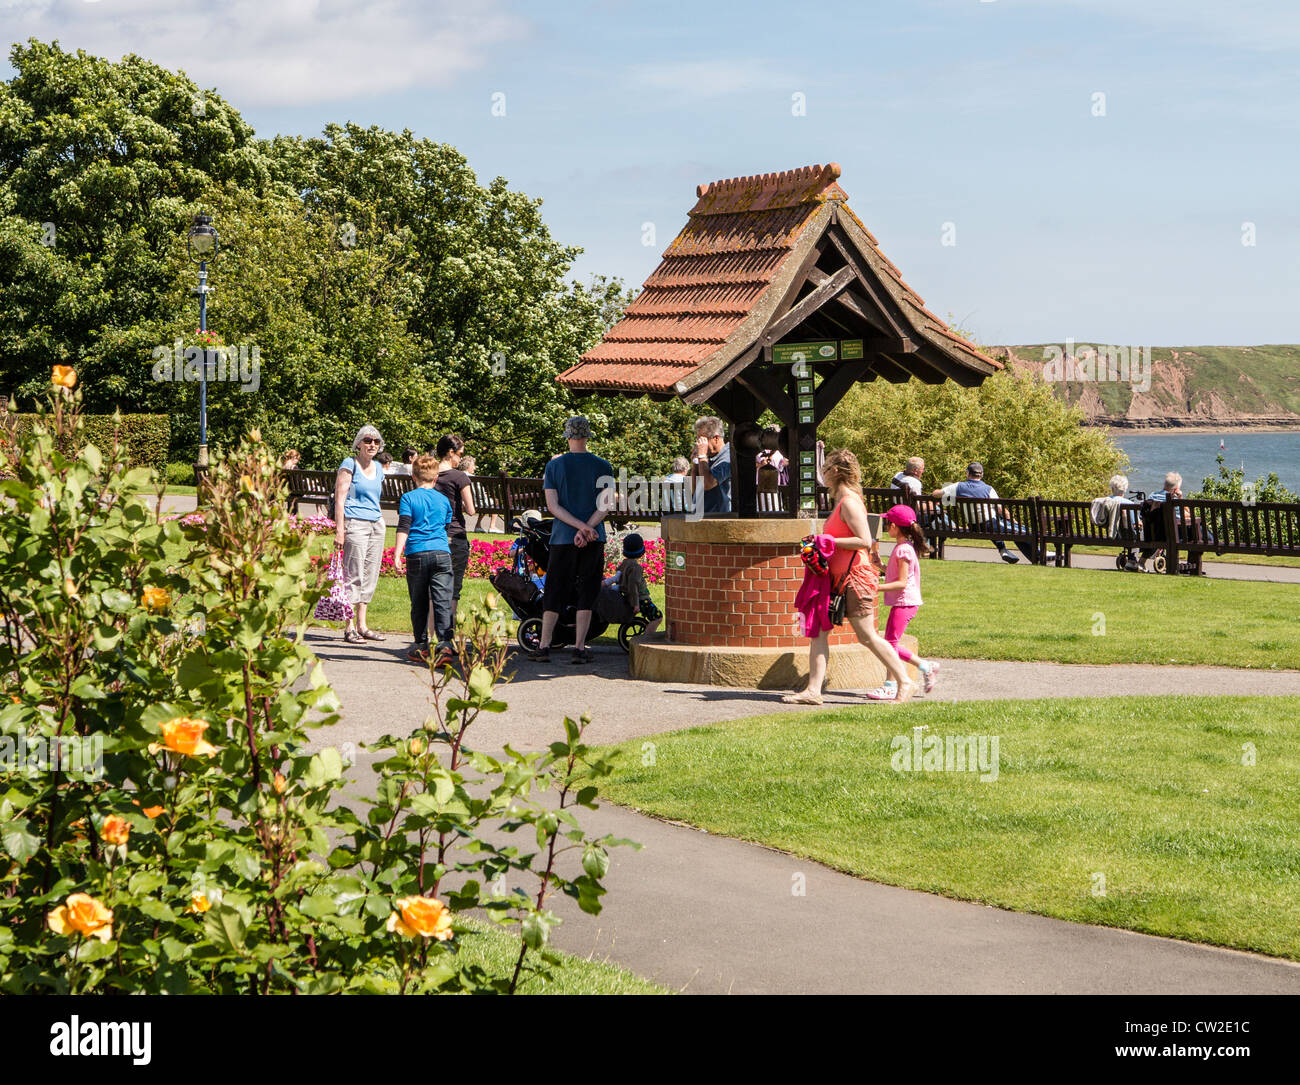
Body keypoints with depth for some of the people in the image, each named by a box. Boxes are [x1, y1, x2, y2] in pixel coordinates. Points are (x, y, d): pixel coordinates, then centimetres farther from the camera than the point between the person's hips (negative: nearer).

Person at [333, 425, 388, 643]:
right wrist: (339, 530, -15)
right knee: (353, 575, -7)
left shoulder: (378, 468, 16)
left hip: (376, 524, 7)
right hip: (355, 524, -7)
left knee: (370, 576, 7)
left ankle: (361, 625, 13)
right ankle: (349, 628, -5)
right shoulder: (349, 465, -4)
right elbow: (339, 498, -9)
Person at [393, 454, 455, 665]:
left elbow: (403, 527, -7)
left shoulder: (408, 498, 2)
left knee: (419, 603, 9)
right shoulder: (443, 500, 11)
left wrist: (397, 554, -11)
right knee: (443, 602, -4)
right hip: (442, 553, 1)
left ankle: (421, 647, 16)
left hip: (417, 554, -1)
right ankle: (445, 644, -18)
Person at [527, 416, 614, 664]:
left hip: (562, 539, 0)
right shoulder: (603, 467, 1)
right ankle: (580, 648, 1)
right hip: (594, 541, 0)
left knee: (555, 591, 7)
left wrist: (581, 526, -10)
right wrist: (586, 529, -12)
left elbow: (552, 505, -5)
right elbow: (605, 505, -7)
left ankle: (544, 646, 7)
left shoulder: (554, 466, 3)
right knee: (586, 594, 4)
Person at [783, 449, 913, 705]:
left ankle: (905, 684, 5)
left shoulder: (849, 502, -15)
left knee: (867, 636, -5)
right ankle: (813, 690, 1)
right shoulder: (842, 501, 15)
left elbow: (864, 540, -23)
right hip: (837, 578, 10)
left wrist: (830, 541, -18)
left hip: (855, 577, -10)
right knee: (818, 631, 2)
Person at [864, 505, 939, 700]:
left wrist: (879, 587, -24)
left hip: (905, 602, -10)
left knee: (891, 642, -7)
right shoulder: (904, 547, 14)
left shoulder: (903, 550, -16)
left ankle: (890, 686, -3)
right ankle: (926, 667, 16)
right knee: (891, 643, 12)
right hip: (901, 602, 10)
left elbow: (902, 582, -20)